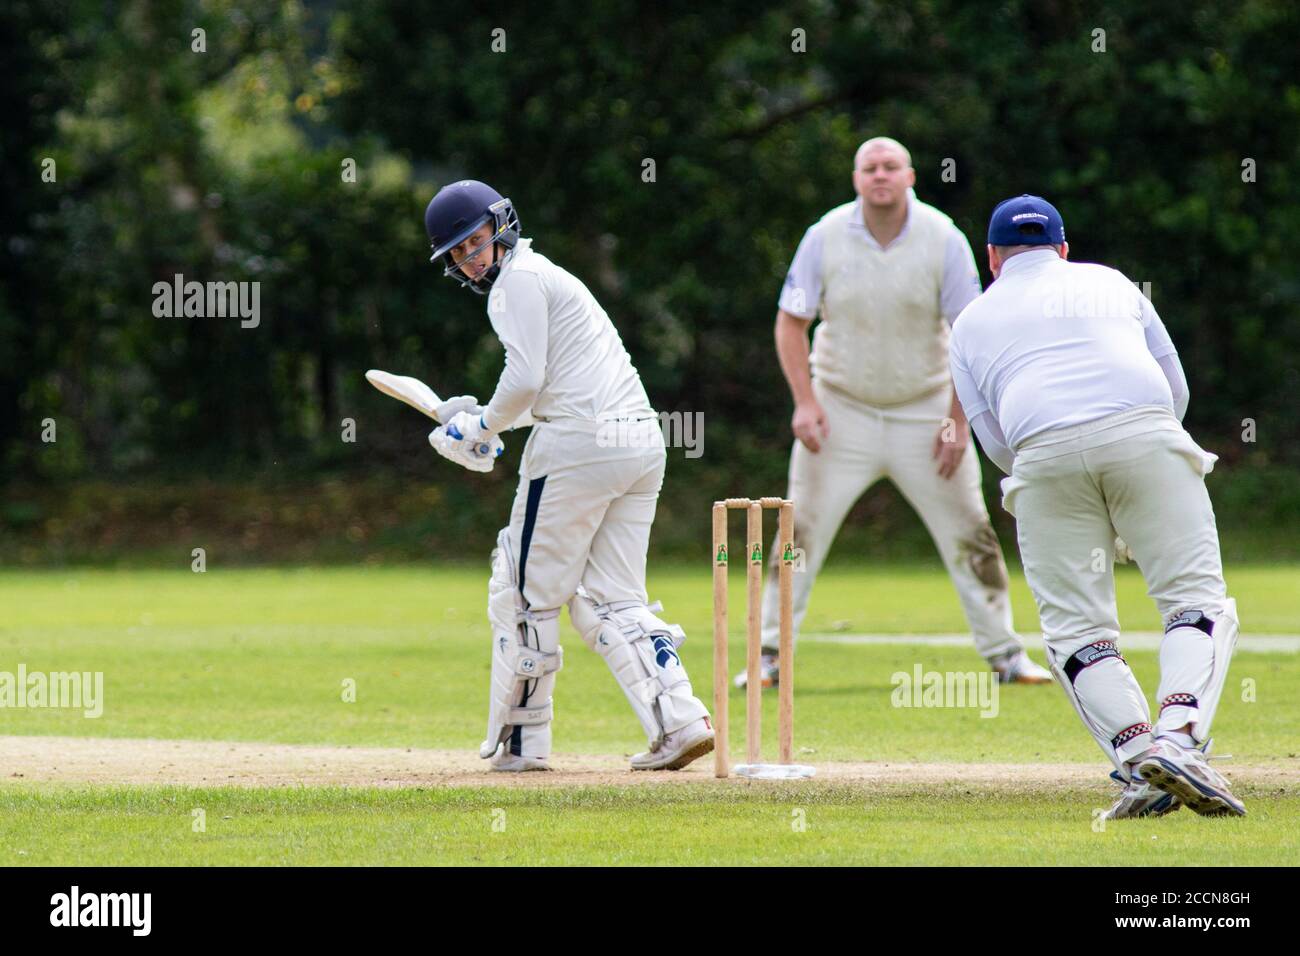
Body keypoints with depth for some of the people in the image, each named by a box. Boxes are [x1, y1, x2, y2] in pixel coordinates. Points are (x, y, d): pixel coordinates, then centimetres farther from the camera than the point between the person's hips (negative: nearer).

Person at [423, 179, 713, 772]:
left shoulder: (520, 278, -4)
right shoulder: (544, 276, 26)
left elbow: (526, 378, -14)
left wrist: (483, 430, 1)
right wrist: (481, 419, 19)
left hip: (579, 442, -9)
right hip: (642, 439, 9)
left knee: (525, 592, 1)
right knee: (611, 599, 9)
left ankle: (520, 742, 6)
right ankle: (679, 720, -7)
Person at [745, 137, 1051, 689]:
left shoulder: (943, 240, -10)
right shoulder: (825, 237, -9)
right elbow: (791, 322, -2)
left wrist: (958, 419, -12)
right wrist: (804, 401, -14)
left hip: (924, 410, 0)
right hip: (840, 409, 0)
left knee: (968, 534, -1)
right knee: (802, 532, -5)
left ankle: (1004, 654, 10)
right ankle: (770, 657, 3)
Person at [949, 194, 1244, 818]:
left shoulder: (972, 321, 27)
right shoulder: (1109, 282, 29)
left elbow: (995, 443, 19)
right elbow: (1175, 387, 25)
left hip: (1042, 453, 0)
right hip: (1143, 433, 0)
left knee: (1075, 625, 7)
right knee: (1196, 597, 0)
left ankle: (1138, 753, -13)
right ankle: (1181, 737, -23)